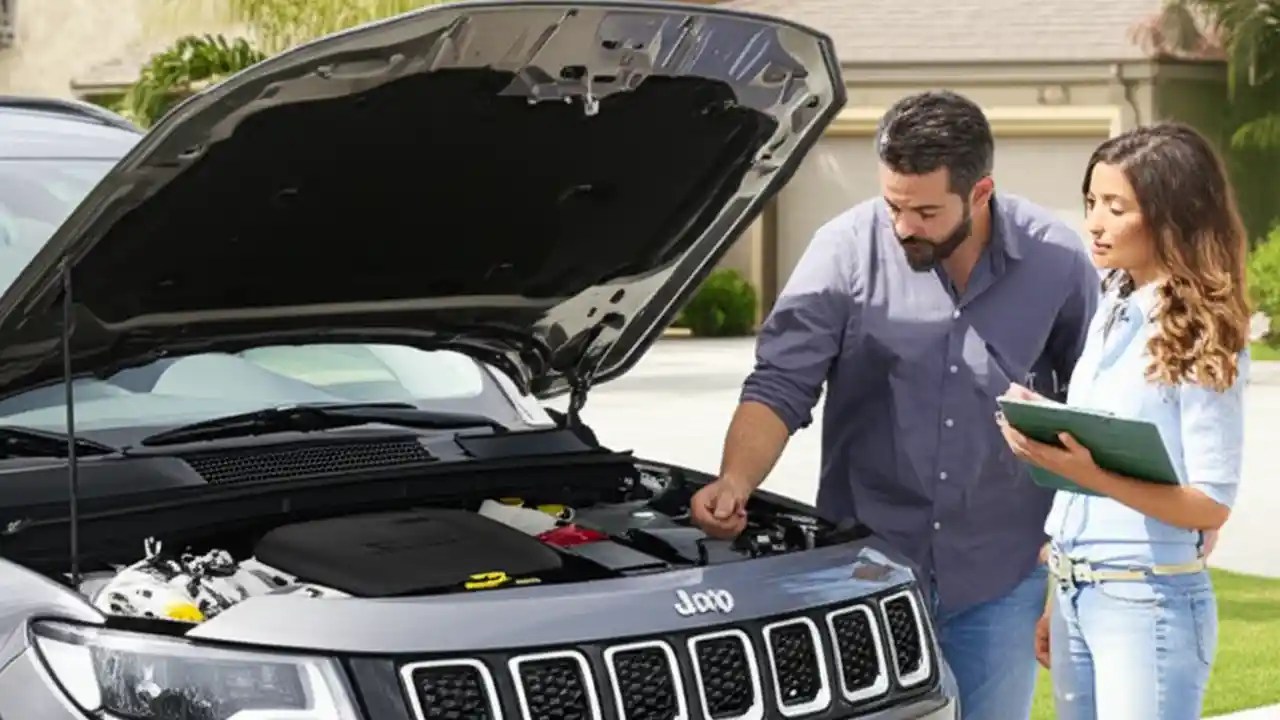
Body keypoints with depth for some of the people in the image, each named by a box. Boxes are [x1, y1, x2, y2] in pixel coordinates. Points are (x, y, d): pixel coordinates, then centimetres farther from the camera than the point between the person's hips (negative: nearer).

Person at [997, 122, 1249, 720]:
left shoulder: (1201, 338, -11)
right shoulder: (1112, 311, 10)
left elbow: (1211, 504, -14)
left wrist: (1090, 475, -26)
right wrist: (1058, 594, 12)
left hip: (1149, 604, -7)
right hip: (1077, 597, 7)